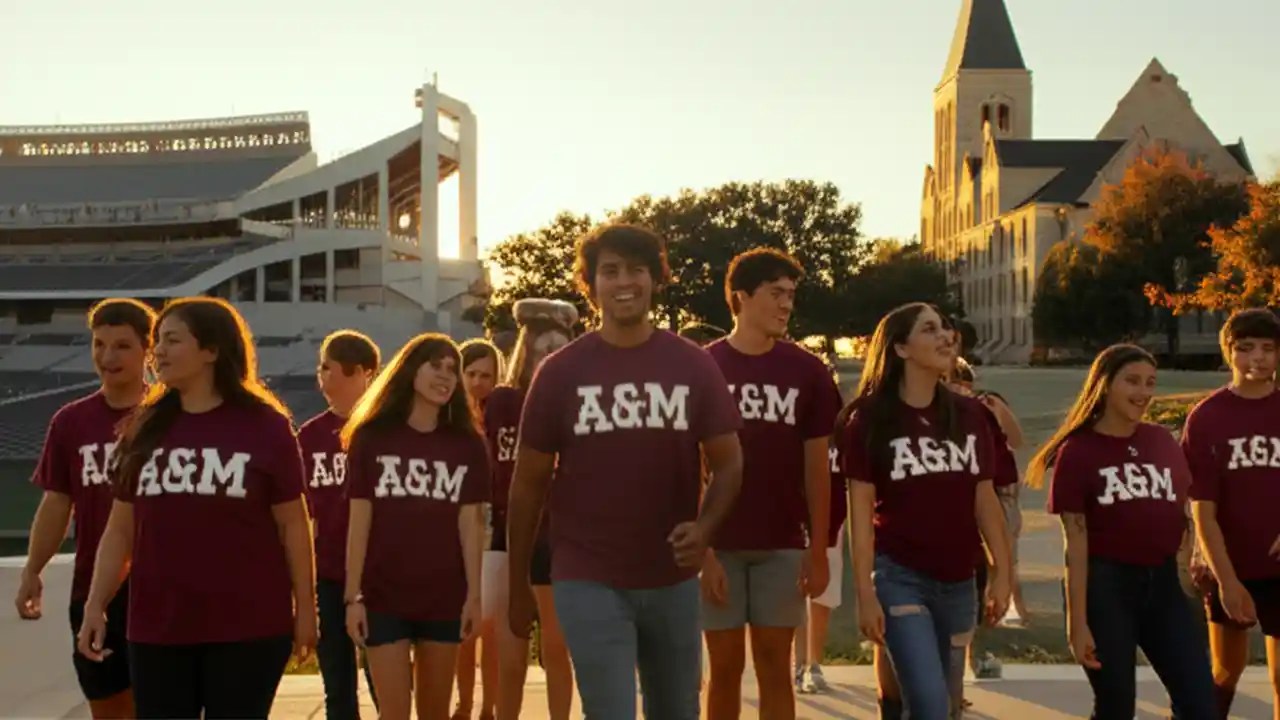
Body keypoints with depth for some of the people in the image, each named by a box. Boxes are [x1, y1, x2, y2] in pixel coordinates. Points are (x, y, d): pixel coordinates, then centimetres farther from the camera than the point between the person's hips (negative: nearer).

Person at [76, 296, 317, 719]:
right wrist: (95, 606, 3)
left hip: (248, 627, -3)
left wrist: (305, 608, -1)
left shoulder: (265, 427, -4)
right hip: (157, 628, 4)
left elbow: (292, 524, -1)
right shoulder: (144, 428, 6)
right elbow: (121, 530, 9)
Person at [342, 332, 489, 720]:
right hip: (384, 595, -2)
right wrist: (353, 596, -5)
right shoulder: (371, 437, -1)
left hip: (445, 596, 2)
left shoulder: (467, 444, 4)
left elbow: (469, 523, 3)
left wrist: (474, 594, -2)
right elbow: (360, 521, -2)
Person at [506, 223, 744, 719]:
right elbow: (529, 483, 2)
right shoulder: (560, 372, -4)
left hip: (673, 580, 3)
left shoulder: (694, 366, 0)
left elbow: (728, 461, 4)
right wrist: (518, 584, 4)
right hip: (588, 581, -3)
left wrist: (705, 527, -17)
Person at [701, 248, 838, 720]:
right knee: (726, 667, 6)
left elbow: (816, 467, 4)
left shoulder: (806, 371, 2)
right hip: (720, 543, -1)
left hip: (783, 545, 1)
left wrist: (818, 550, 0)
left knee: (774, 667, 6)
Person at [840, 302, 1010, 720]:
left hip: (957, 580, 5)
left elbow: (984, 499, 11)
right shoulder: (870, 418, -6)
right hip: (900, 577, -5)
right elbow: (861, 510, -8)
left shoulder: (969, 415, 7)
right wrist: (865, 592, -12)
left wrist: (1002, 571, 7)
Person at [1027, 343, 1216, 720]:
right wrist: (1078, 621, -12)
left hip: (1163, 581, 5)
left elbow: (1182, 515, 14)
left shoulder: (1163, 442, 8)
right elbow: (1076, 541, -9)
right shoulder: (1079, 450, -6)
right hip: (1105, 585, -5)